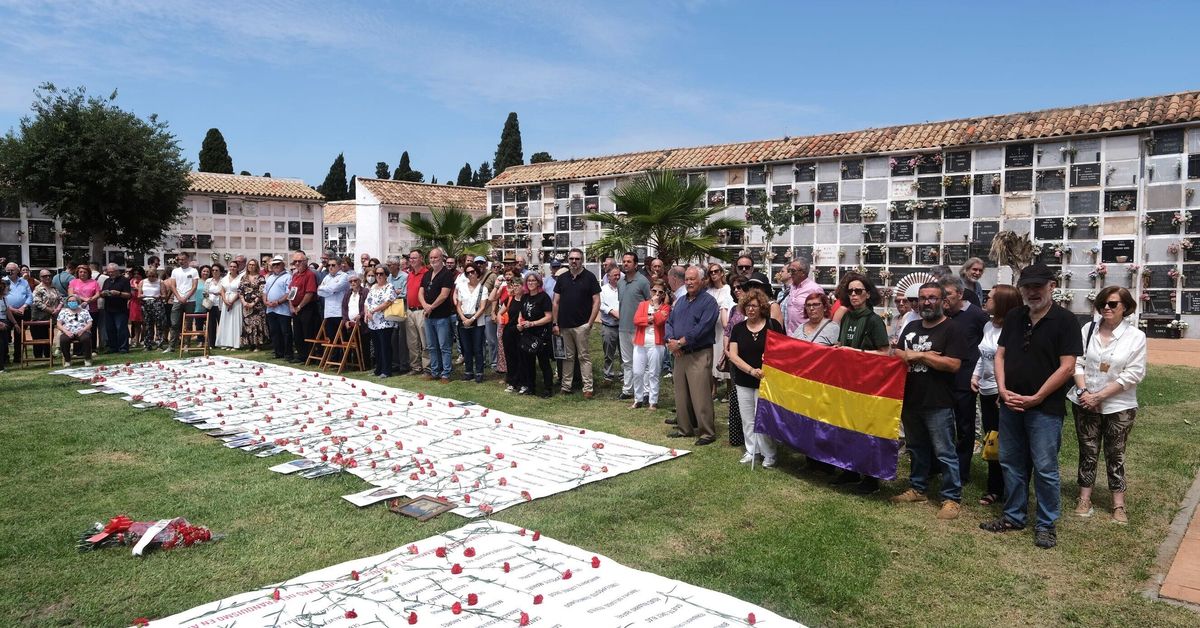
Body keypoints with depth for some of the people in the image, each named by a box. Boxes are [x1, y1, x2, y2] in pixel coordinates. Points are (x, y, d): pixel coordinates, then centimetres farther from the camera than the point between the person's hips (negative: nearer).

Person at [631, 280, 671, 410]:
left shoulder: (665, 307, 4)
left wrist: (656, 305, -8)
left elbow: (659, 320, -15)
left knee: (653, 374, 1)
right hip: (640, 343, 3)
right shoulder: (643, 305, 12)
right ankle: (638, 400, 15)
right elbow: (636, 320, -3)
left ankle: (653, 401, 8)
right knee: (637, 373, 3)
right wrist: (650, 319, -12)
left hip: (656, 344, -3)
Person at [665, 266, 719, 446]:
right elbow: (669, 323, 13)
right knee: (681, 394, 12)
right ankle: (684, 428, 24)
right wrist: (671, 340, -7)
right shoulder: (680, 301, 16)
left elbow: (702, 328, -18)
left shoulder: (708, 301, -8)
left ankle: (708, 432, 0)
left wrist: (680, 342, -17)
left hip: (700, 355, -7)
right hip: (680, 354, 7)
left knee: (701, 396, -8)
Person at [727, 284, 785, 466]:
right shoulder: (738, 328, 5)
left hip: (765, 381, -3)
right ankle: (751, 451, 24)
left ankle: (769, 455, 9)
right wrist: (752, 371, -15)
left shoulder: (773, 325, -2)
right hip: (743, 383, 3)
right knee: (748, 420, 10)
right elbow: (733, 354, -2)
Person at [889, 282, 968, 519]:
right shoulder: (911, 327, 13)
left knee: (944, 453, -1)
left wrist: (918, 355, -14)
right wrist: (920, 356, -10)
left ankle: (952, 498, 8)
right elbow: (896, 354, 9)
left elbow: (953, 364, -18)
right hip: (911, 400, 7)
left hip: (938, 404, -7)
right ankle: (918, 489, 31)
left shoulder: (951, 329, -9)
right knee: (916, 448, 18)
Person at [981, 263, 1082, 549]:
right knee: (1011, 463, 13)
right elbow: (1000, 355, 9)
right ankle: (1013, 516, 27)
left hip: (1045, 408, -5)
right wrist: (1002, 389, -6)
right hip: (1010, 405, 6)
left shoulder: (1064, 320, -8)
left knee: (1045, 468, 1)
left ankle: (1046, 524, 16)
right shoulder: (1014, 318, 8)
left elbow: (1067, 367, -12)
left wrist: (1036, 398, -15)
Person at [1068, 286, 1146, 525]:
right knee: (1087, 451, 9)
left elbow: (1133, 374, -11)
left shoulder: (1136, 336, -7)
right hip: (1085, 404, 2)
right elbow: (1077, 363, 1)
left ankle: (1118, 505, 19)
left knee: (1115, 454, 8)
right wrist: (1083, 391, -13)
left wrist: (1099, 396, -15)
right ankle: (1085, 499, 19)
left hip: (1118, 406, -2)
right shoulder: (1088, 329, 1)